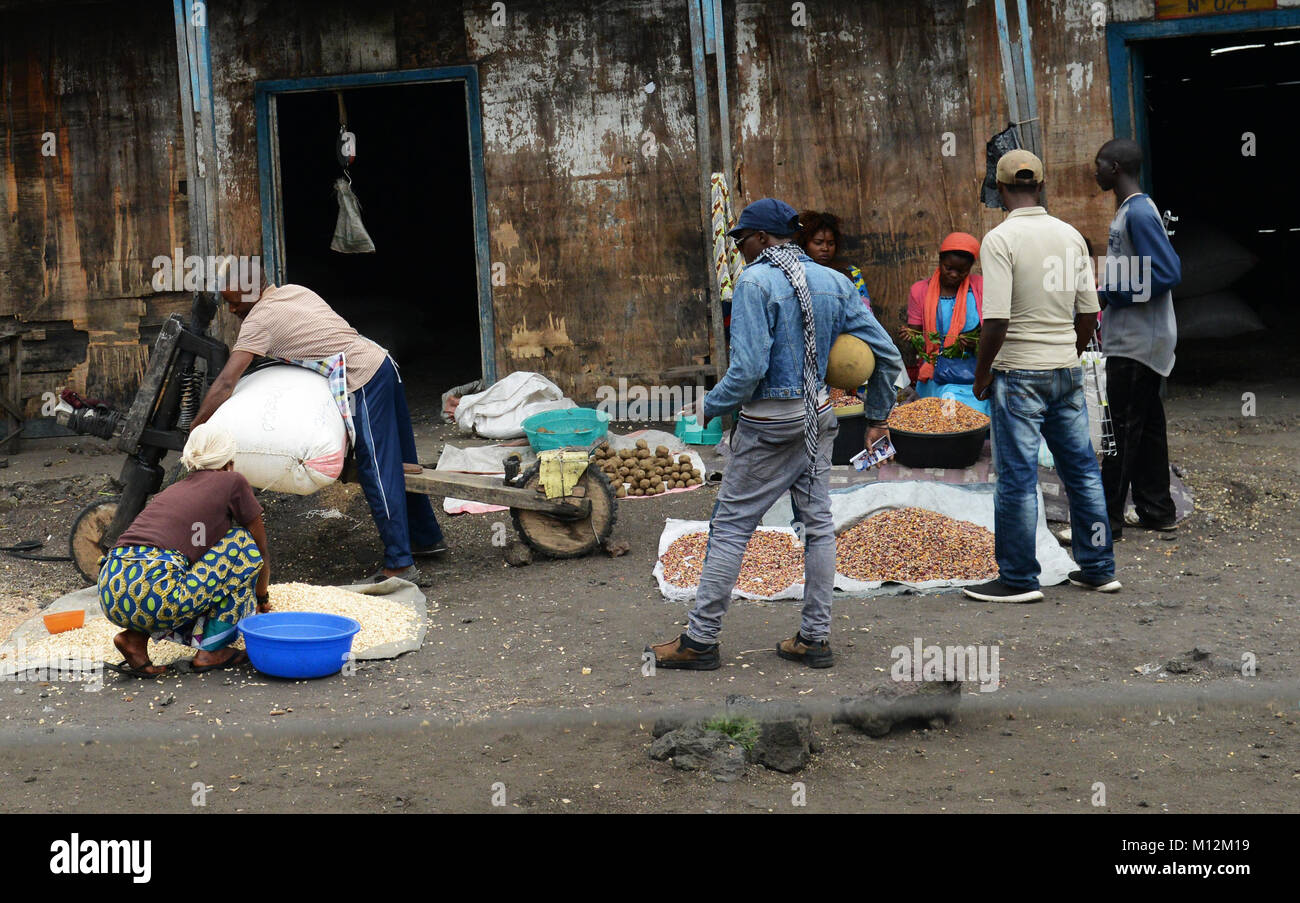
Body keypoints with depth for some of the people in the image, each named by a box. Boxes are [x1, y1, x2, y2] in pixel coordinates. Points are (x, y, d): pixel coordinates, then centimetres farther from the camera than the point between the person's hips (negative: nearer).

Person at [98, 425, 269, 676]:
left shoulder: (173, 490, 30)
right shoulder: (232, 482, 14)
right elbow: (260, 551, 25)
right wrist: (262, 597, 44)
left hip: (109, 595, 7)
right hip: (154, 594, -7)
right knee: (241, 543, 14)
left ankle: (135, 638, 10)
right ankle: (211, 650, 12)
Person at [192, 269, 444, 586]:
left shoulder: (260, 319, -9)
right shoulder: (293, 291, 15)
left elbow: (225, 383, -12)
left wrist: (194, 429, -5)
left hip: (363, 381, -9)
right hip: (383, 361, 9)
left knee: (378, 472, -8)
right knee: (400, 463, 18)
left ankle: (400, 565, -8)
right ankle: (427, 538, 29)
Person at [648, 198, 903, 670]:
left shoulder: (755, 282, -13)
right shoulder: (834, 282, 7)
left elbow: (748, 370, -20)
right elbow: (887, 355, 7)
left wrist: (711, 405, -4)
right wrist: (878, 414, 18)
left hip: (769, 422, -7)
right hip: (819, 416, 7)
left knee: (730, 525, 0)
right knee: (818, 522, 11)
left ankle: (701, 640, 3)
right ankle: (815, 638, 15)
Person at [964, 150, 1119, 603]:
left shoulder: (1001, 239, -13)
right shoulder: (1071, 236, 5)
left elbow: (996, 320, -18)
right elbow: (1088, 313, 8)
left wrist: (982, 372, -6)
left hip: (1018, 372, -6)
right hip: (1067, 370, 6)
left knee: (1017, 477, 0)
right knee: (1082, 468, 12)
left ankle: (1019, 579, 5)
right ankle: (1098, 569, 20)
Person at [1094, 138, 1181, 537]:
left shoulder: (1139, 213, -18)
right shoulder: (1129, 211, 13)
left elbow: (1168, 273, -24)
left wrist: (1110, 294, -18)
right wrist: (1105, 292, 10)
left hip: (1137, 343, -10)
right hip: (1133, 339, 10)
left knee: (1123, 430, -5)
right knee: (1146, 426, 14)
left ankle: (1106, 518, -1)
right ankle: (1156, 510, 20)